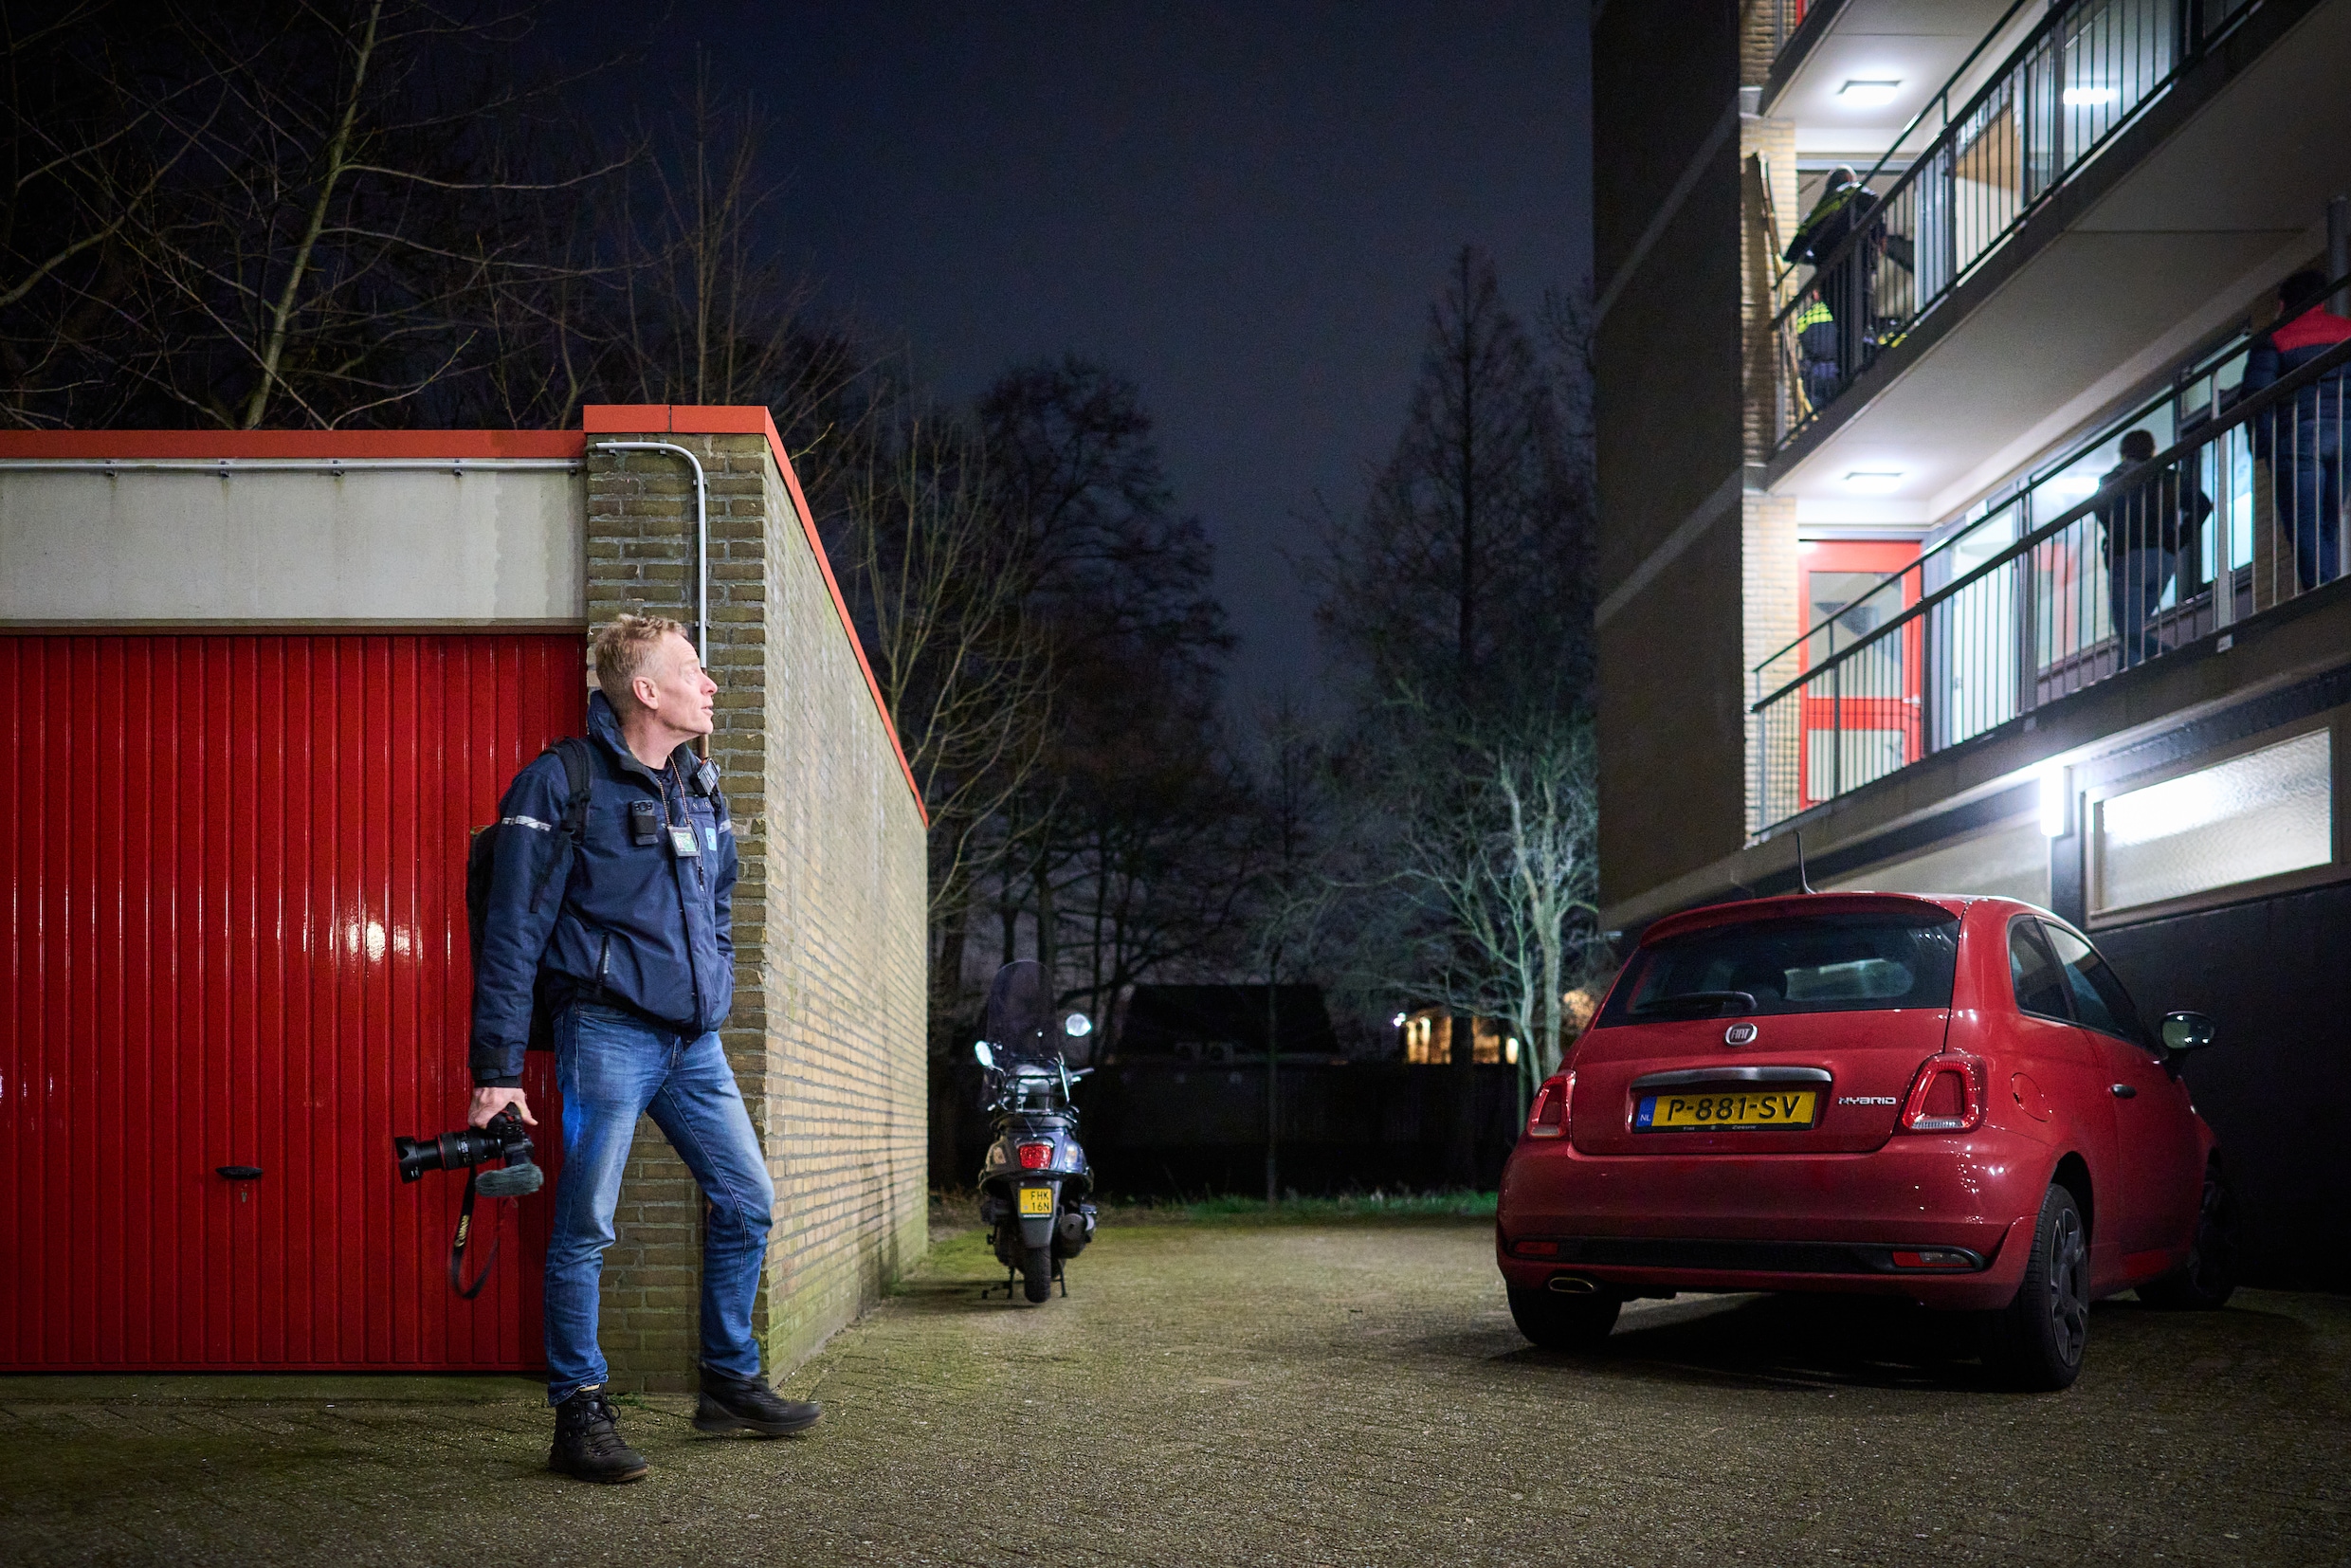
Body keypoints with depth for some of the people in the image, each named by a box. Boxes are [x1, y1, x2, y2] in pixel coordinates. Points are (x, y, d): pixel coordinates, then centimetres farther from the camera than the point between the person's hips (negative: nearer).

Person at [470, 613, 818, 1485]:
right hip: (607, 1030, -7)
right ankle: (580, 1417, 4)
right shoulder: (564, 784, -7)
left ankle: (732, 1385, 22)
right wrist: (497, 1068, -12)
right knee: (585, 1228, -4)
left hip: (693, 1043, 7)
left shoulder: (702, 792, 14)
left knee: (747, 1200, 8)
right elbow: (513, 933, -9)